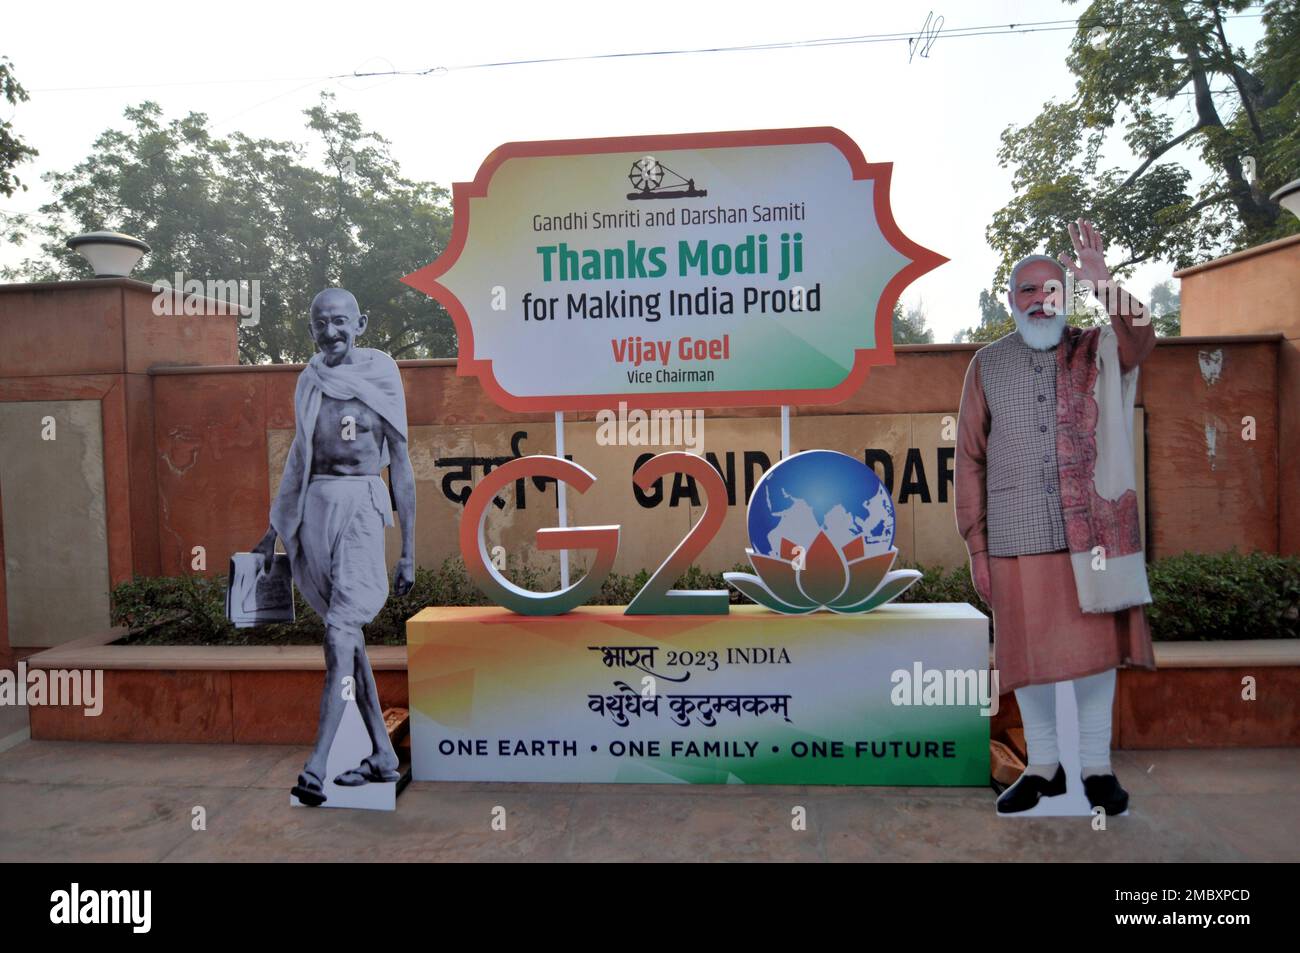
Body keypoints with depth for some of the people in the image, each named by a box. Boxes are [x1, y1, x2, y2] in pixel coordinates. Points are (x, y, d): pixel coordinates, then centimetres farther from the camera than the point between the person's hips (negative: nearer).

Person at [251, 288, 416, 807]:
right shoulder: (309, 381, 10)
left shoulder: (380, 377, -3)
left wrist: (408, 551, -4)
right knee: (348, 633, 9)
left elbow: (401, 465, -2)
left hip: (360, 506, -5)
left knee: (340, 631, -15)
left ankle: (315, 765, -13)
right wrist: (274, 530, 19)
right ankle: (383, 753, 19)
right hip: (314, 508, 5)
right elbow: (300, 457, 19)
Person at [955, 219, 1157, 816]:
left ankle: (1097, 766, 24)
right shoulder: (987, 365, 5)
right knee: (1028, 652, 7)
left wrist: (1105, 286, -32)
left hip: (1093, 531, 0)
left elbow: (1140, 339, -18)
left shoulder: (1097, 351, 7)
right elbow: (970, 459, 3)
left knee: (1096, 647, 6)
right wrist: (976, 545, -1)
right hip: (1016, 538, 0)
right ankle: (1043, 766, 25)